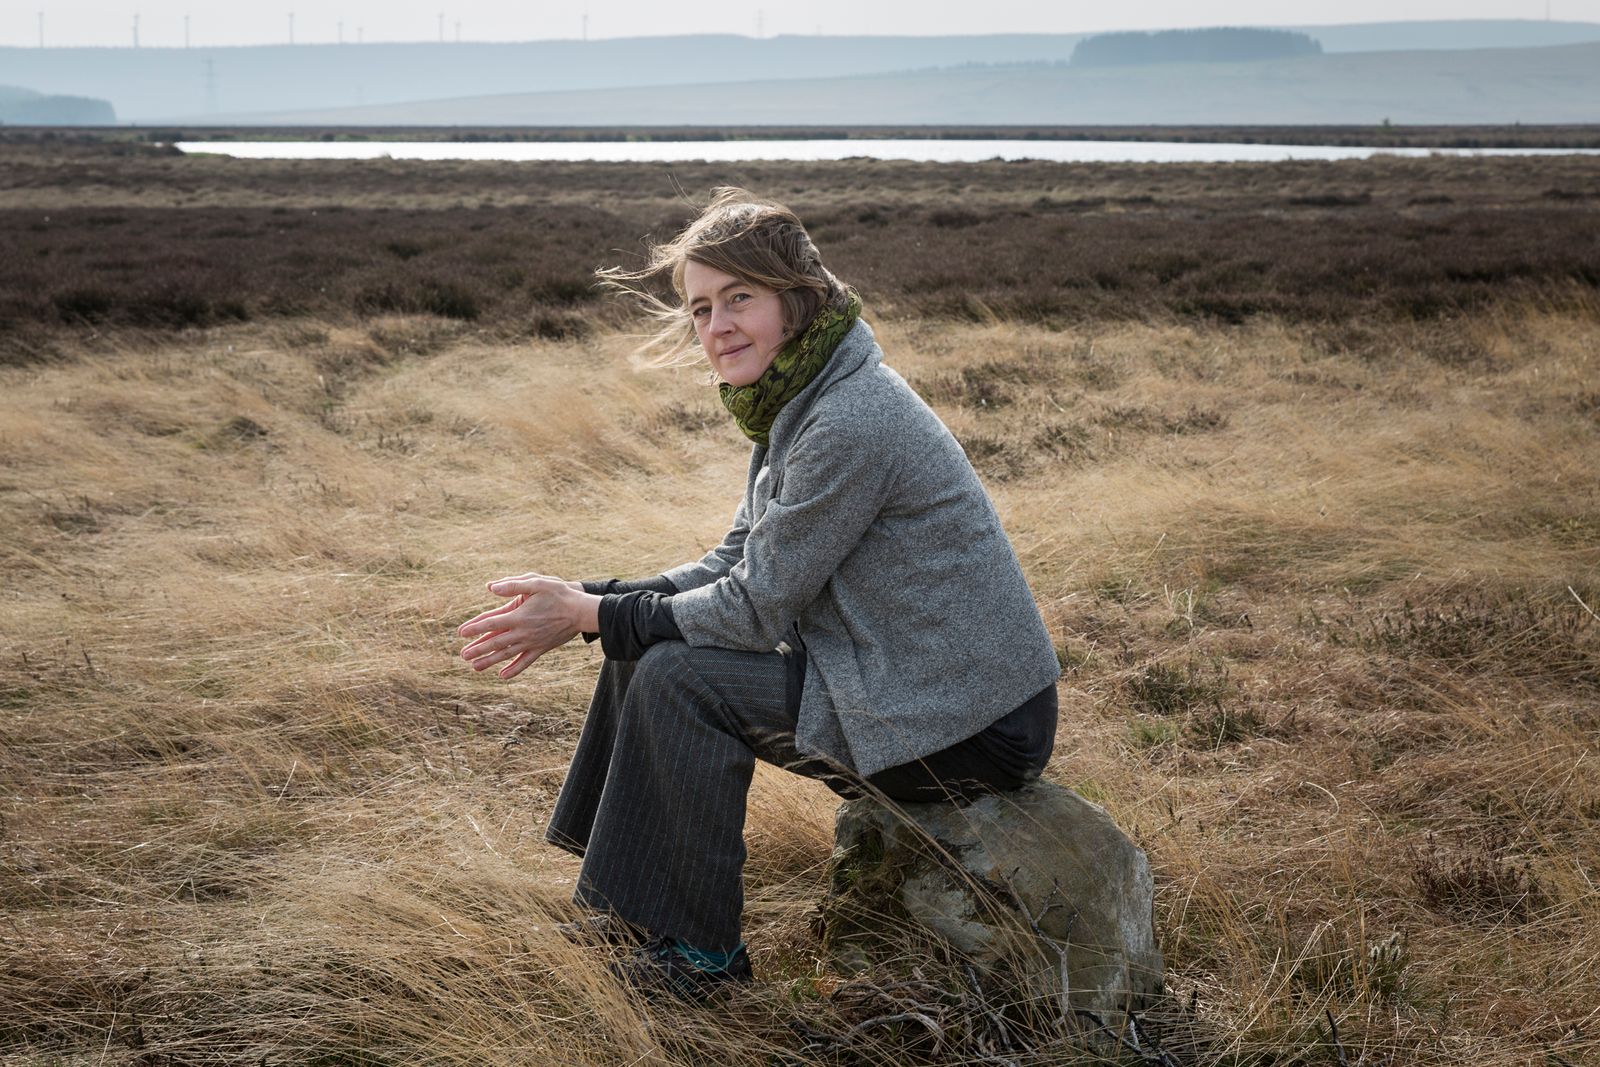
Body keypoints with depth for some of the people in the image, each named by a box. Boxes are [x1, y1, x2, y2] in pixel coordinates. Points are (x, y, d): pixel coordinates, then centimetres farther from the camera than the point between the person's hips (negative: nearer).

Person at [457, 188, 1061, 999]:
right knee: (645, 642, 8)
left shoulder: (851, 423, -24)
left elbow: (758, 607, -20)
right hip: (891, 679, 10)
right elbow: (736, 567, 9)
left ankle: (703, 954, -1)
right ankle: (641, 910, 19)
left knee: (678, 680, -16)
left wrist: (592, 615, -12)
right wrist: (586, 601, -1)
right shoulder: (800, 400, 7)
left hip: (972, 729, -10)